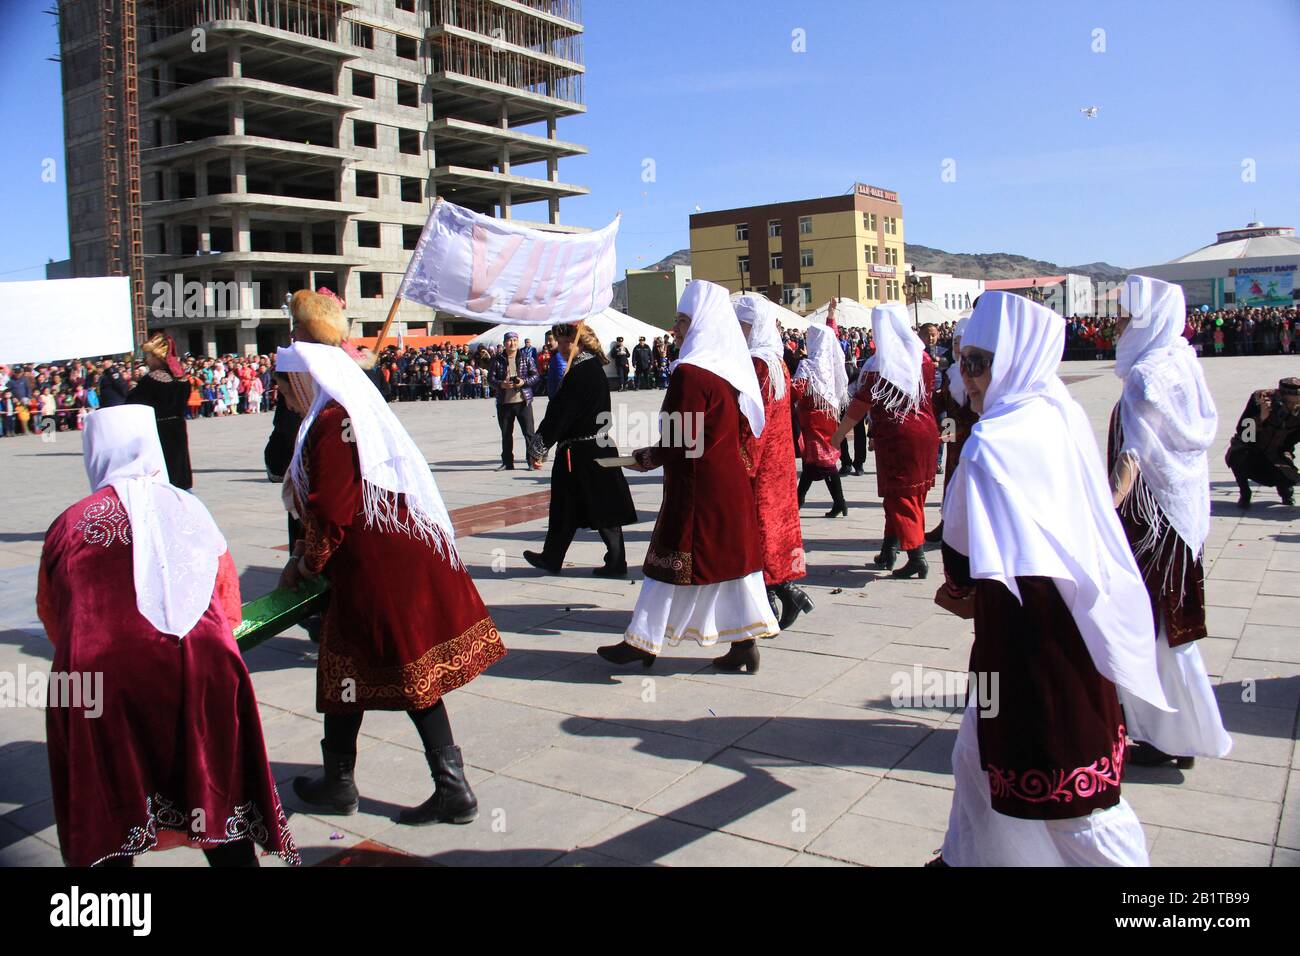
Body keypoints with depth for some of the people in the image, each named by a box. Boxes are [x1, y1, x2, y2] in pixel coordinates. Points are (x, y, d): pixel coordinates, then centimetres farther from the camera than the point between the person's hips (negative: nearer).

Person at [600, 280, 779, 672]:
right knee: (734, 554, 11)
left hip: (697, 488, -8)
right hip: (732, 482, 8)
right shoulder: (732, 368, 8)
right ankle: (746, 643, 15)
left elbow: (680, 443, -20)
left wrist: (650, 457, -1)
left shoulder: (690, 372, -19)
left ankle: (643, 641, 15)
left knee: (672, 562, 3)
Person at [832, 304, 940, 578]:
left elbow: (859, 406, -12)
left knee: (900, 497, 2)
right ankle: (889, 552, 23)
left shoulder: (878, 367, -12)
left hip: (896, 437, -6)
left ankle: (917, 559, -2)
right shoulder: (923, 358, 5)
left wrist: (838, 435, -3)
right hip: (926, 432, 6)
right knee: (913, 495, 13)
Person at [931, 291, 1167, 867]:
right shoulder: (1066, 416, 3)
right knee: (982, 753, 24)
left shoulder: (992, 443, -24)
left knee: (1070, 791, 7)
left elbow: (963, 551, -16)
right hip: (1075, 619, 9)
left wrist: (961, 592, 7)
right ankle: (967, 857, 41)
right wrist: (979, 596, 8)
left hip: (1031, 632, -9)